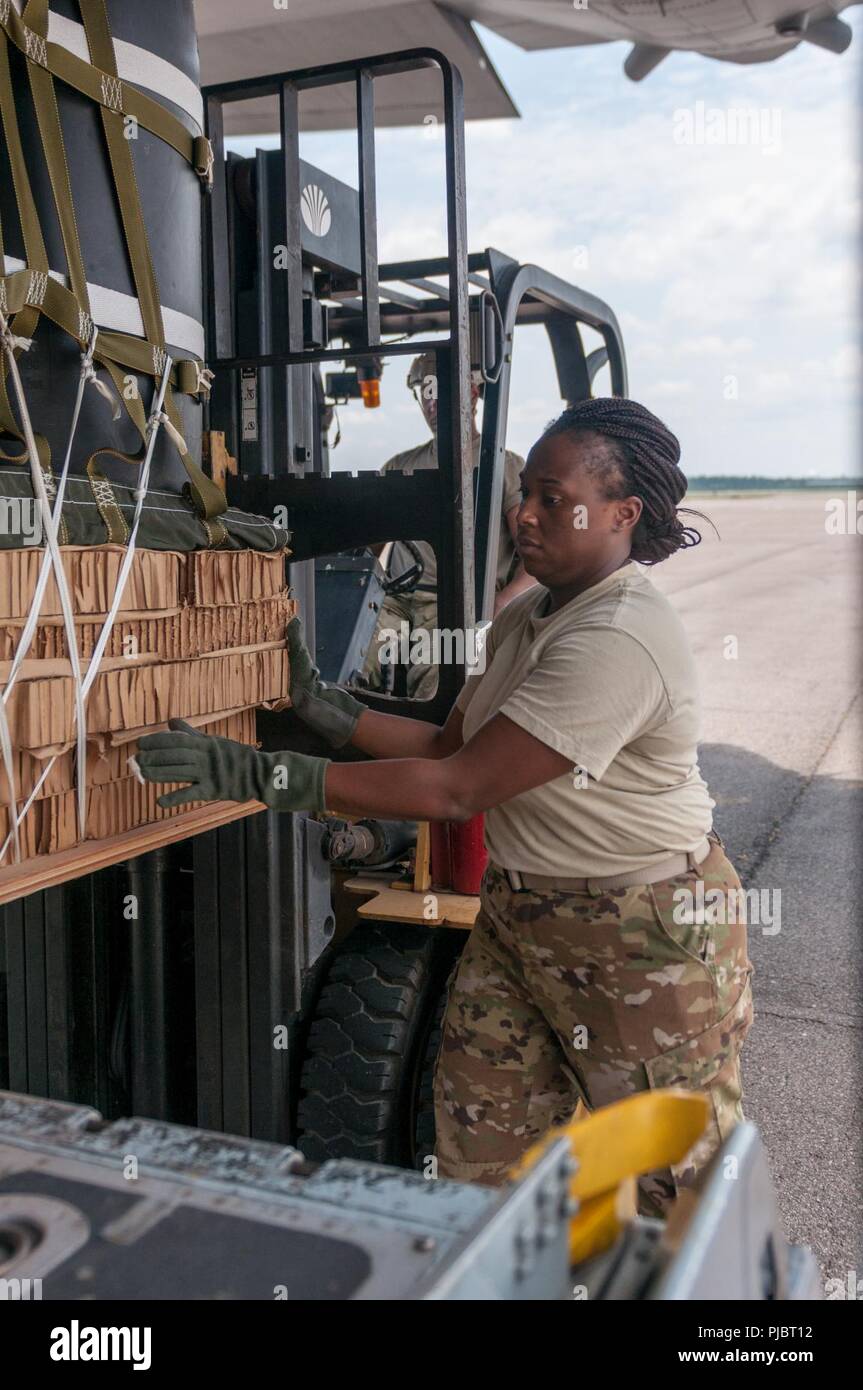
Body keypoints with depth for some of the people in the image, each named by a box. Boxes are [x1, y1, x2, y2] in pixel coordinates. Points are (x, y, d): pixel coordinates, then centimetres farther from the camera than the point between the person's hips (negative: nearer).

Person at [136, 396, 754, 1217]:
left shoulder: (621, 641, -27)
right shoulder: (529, 617, 6)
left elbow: (457, 790, -29)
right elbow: (451, 746, 8)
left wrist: (259, 776, -29)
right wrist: (321, 706, -1)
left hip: (646, 938, -8)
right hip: (518, 908, 9)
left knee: (671, 1181, 11)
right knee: (478, 1149, 14)